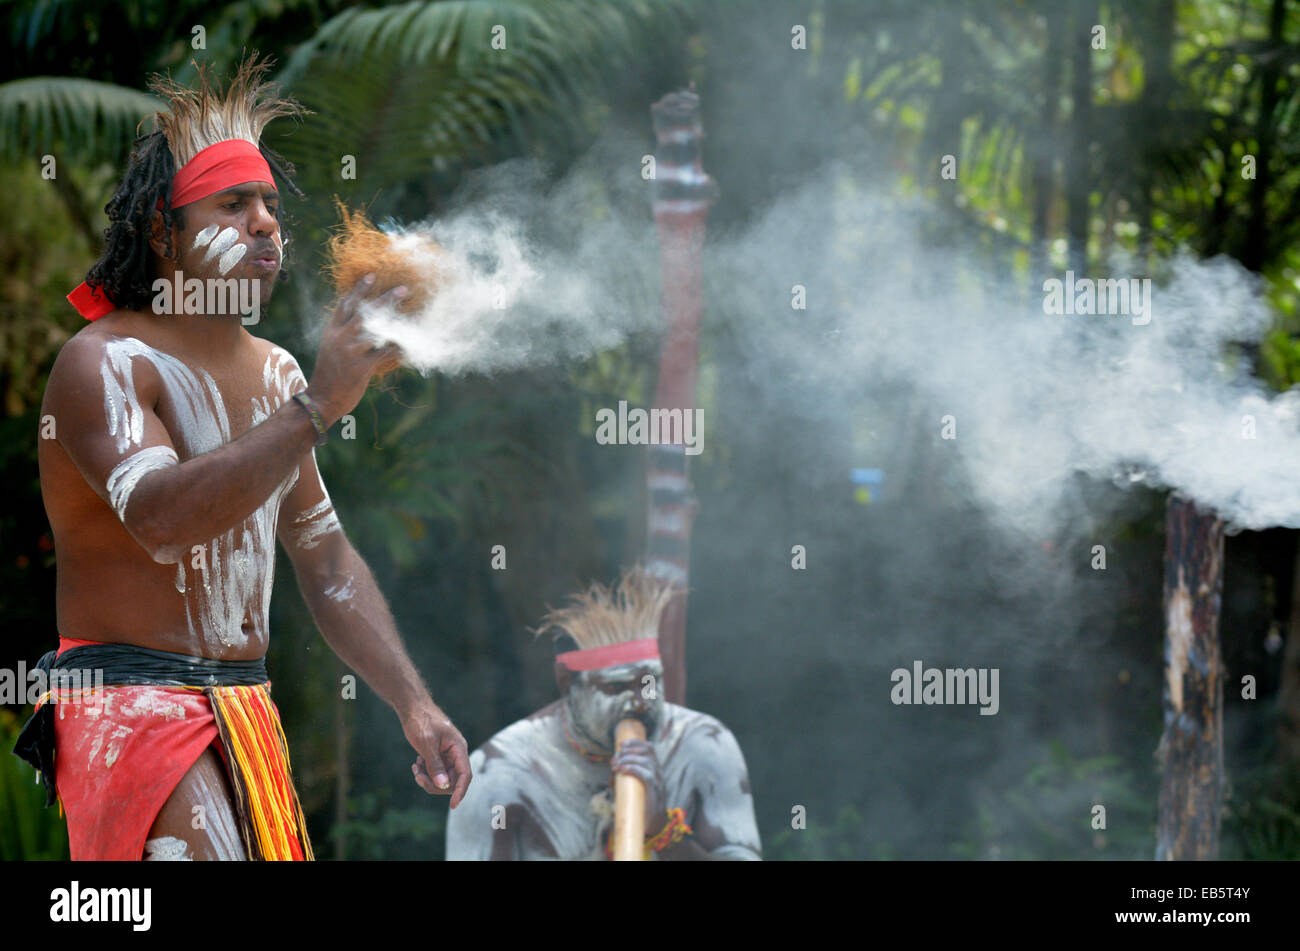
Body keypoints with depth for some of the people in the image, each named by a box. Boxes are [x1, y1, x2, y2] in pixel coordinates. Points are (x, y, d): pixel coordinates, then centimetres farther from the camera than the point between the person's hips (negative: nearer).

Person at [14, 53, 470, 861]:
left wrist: (414, 705, 7)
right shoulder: (103, 362, -11)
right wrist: (319, 406, -34)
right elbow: (163, 515, -30)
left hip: (248, 712, 8)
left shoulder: (275, 373, 13)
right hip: (133, 702, -8)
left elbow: (326, 559, 16)